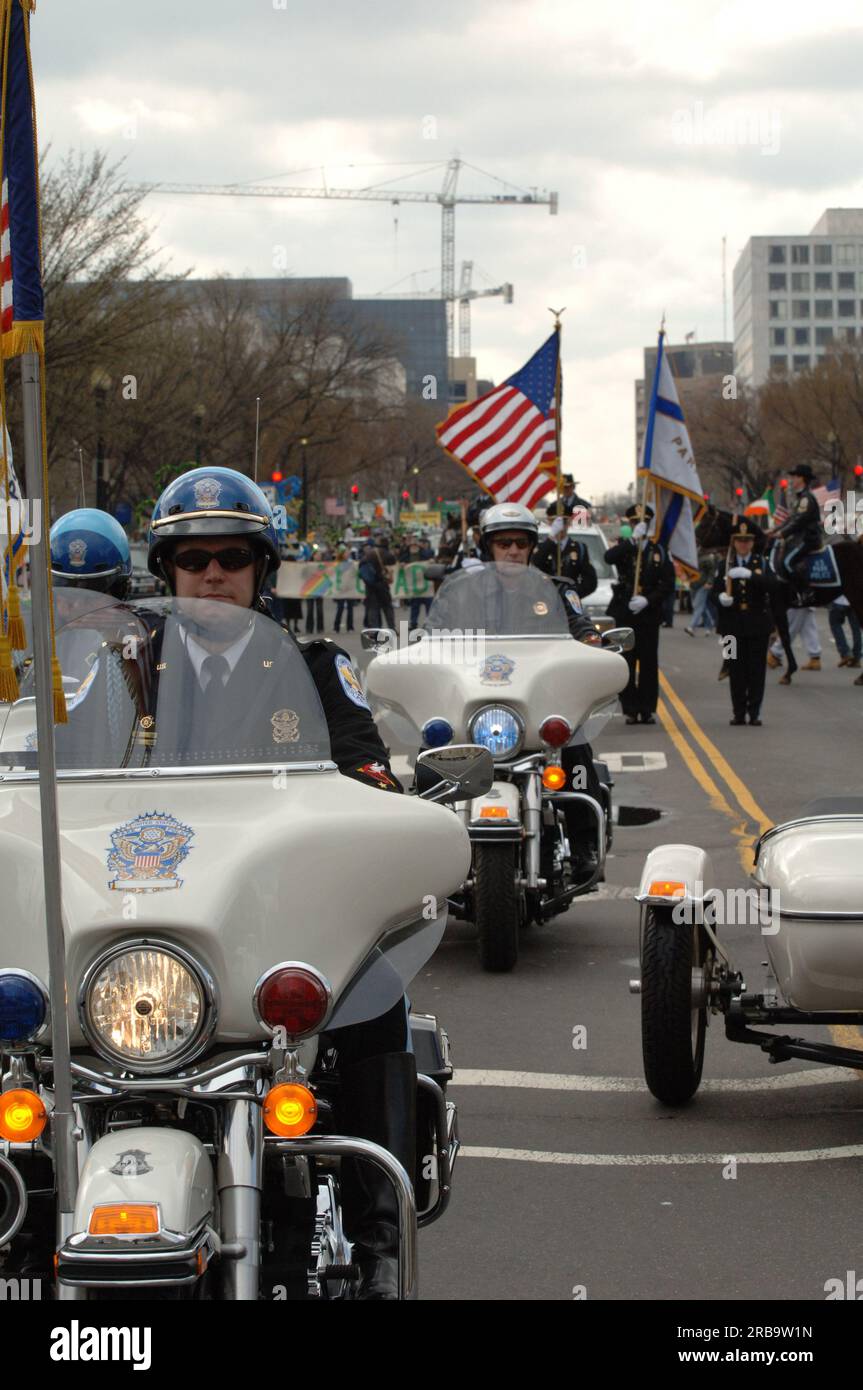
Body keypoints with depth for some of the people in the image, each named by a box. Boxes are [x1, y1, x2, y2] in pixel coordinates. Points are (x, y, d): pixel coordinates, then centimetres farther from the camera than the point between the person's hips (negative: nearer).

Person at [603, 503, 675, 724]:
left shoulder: (658, 551, 8)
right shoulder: (623, 548, 6)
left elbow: (668, 584, 2)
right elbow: (609, 558, -19)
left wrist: (647, 600, -12)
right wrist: (634, 539, -25)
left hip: (649, 615, 1)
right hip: (624, 614, -1)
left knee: (649, 664, 1)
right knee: (626, 664, -1)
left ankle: (647, 710, 5)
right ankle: (630, 710, 2)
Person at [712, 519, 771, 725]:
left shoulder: (761, 563, 5)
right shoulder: (725, 566, 9)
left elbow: (768, 583, -14)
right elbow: (715, 591, 5)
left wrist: (749, 574, -31)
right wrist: (721, 598, -18)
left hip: (758, 623, -1)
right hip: (734, 625, 1)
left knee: (756, 669, -1)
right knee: (736, 670, 1)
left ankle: (754, 712, 3)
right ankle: (739, 713, 6)